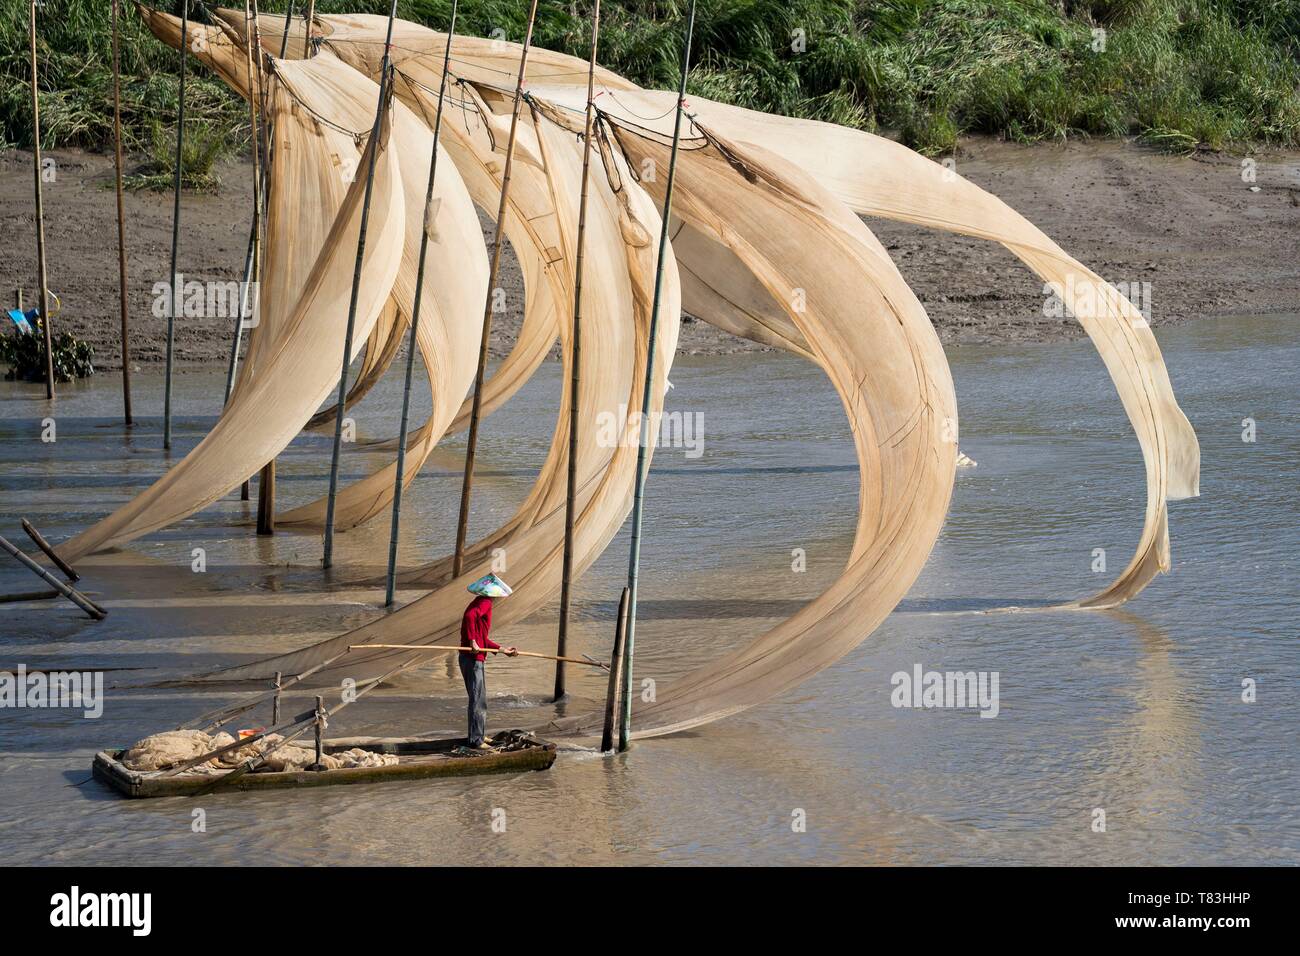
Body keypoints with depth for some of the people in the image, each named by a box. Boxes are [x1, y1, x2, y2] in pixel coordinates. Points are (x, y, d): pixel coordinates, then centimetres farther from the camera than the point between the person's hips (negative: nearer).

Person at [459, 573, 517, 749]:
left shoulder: (481, 603, 19)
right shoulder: (484, 603, -11)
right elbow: (469, 616, -32)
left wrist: (502, 649, 24)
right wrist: (473, 642, -29)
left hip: (474, 657, 10)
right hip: (473, 658, -10)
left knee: (479, 698, 21)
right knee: (478, 700, -6)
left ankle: (478, 735, 32)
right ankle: (476, 741, -4)